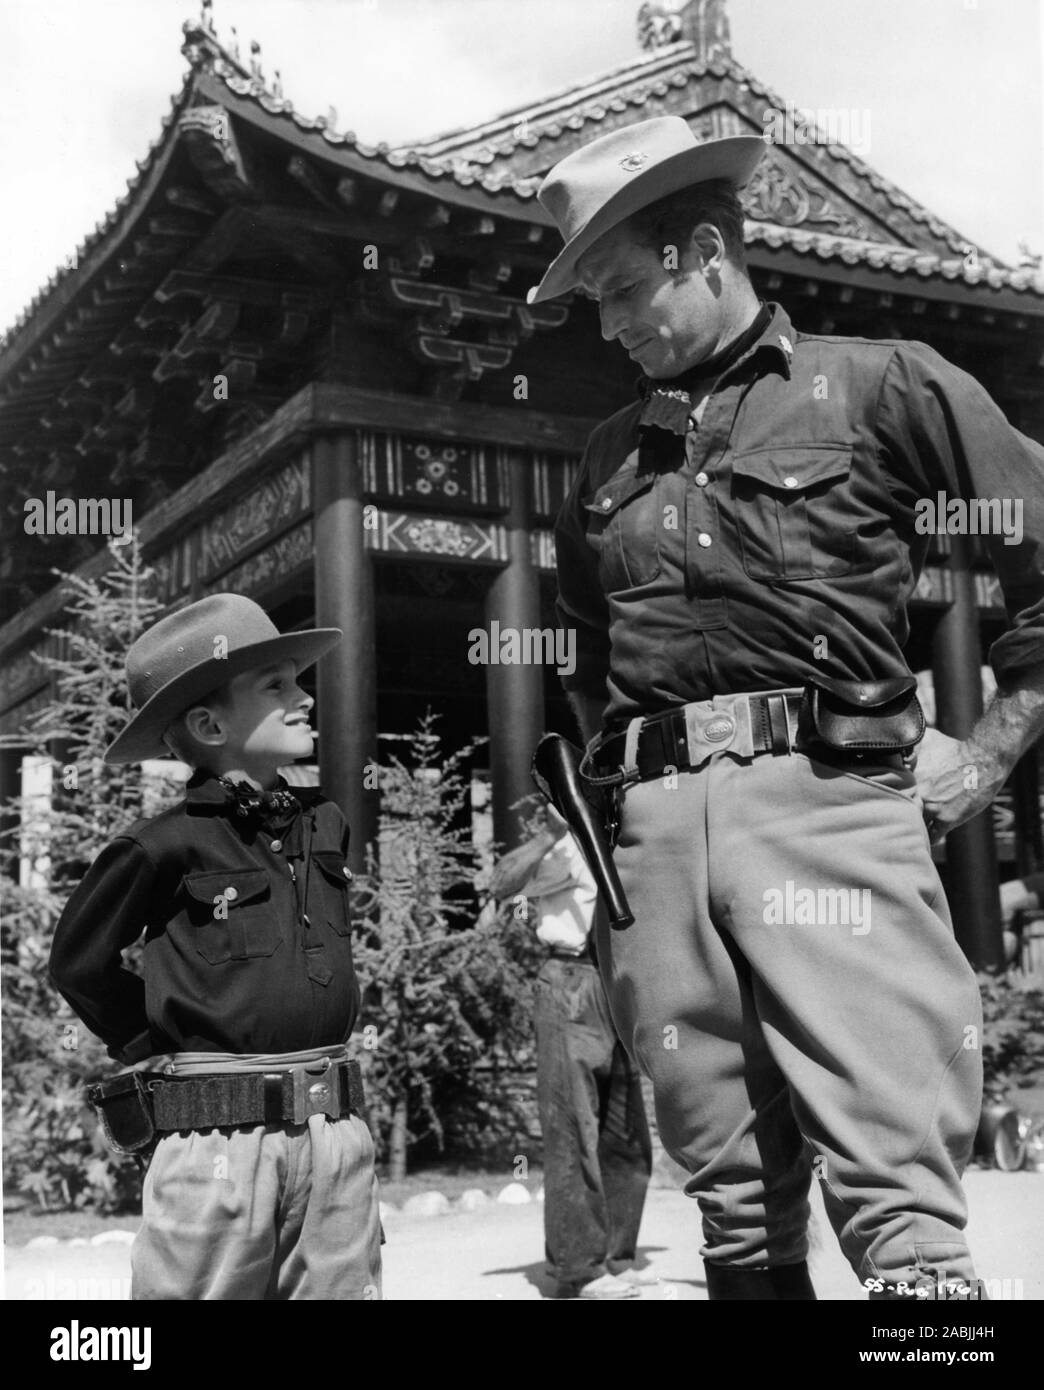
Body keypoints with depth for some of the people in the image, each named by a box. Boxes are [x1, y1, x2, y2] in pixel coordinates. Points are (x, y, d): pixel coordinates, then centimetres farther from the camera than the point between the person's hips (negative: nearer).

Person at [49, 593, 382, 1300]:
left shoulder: (326, 823, 8)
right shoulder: (170, 845, -9)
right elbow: (81, 960, 4)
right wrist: (153, 1048, 6)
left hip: (338, 1136, 5)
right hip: (218, 1138, -5)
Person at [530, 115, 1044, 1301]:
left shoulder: (878, 387, 7)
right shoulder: (610, 456, 21)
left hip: (826, 797, -4)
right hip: (657, 823, 5)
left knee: (895, 1187, -12)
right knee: (732, 1191, 6)